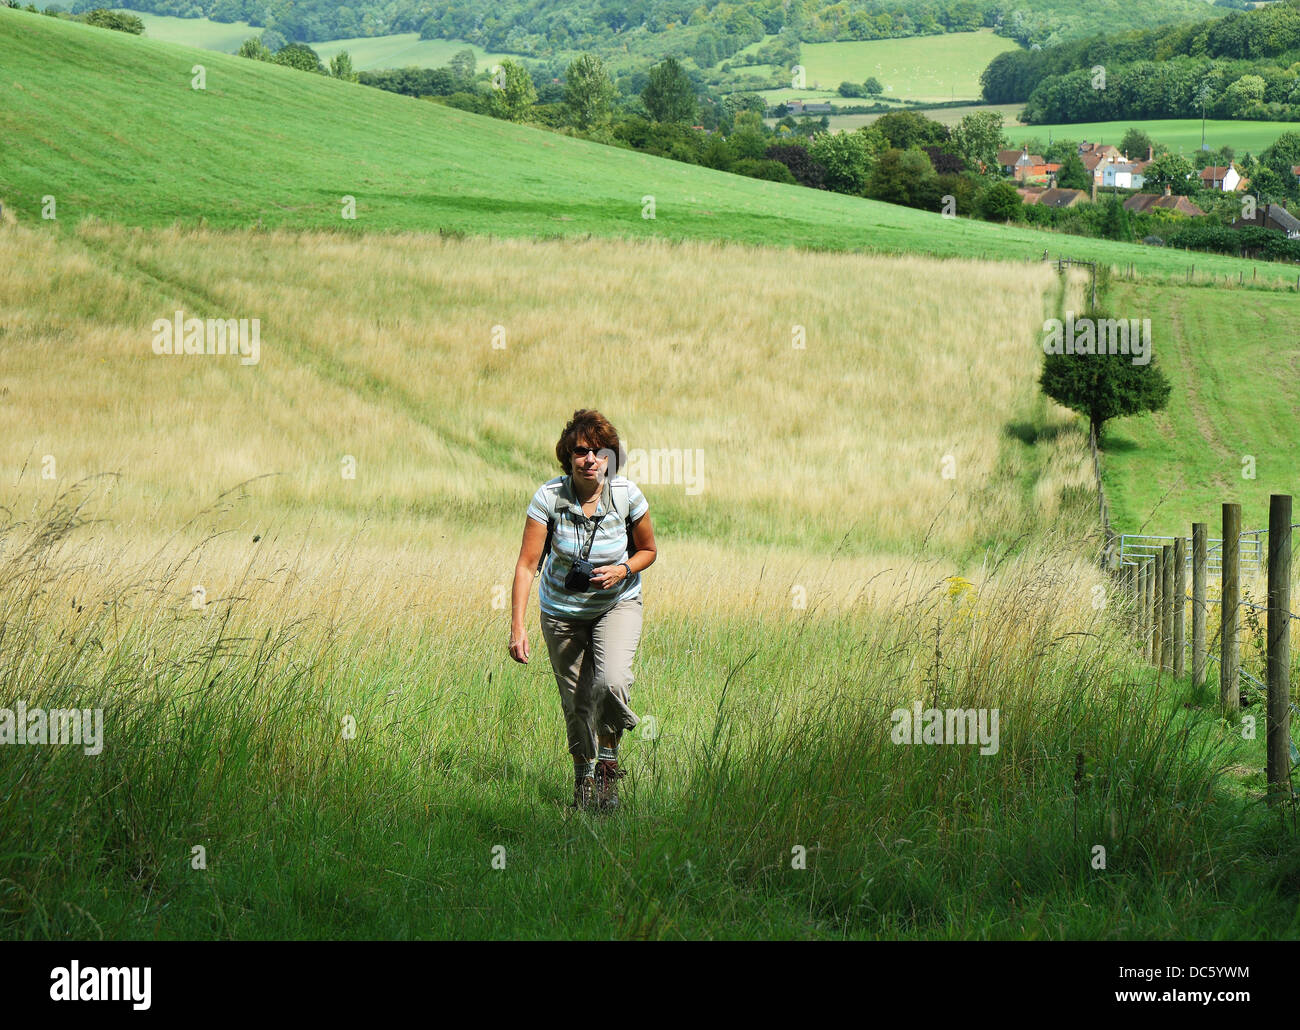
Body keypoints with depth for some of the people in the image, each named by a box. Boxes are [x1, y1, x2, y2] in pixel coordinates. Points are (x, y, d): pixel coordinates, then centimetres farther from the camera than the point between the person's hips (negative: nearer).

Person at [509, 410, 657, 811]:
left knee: (612, 681, -26)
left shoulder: (627, 495, -18)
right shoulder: (549, 497, -21)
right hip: (562, 609, 1)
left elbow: (648, 550, -1)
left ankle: (609, 755, -2)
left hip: (617, 603, 0)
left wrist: (624, 570, -23)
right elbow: (527, 563, -21)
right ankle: (584, 774, 32)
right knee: (575, 703, 6)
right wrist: (517, 626, -28)